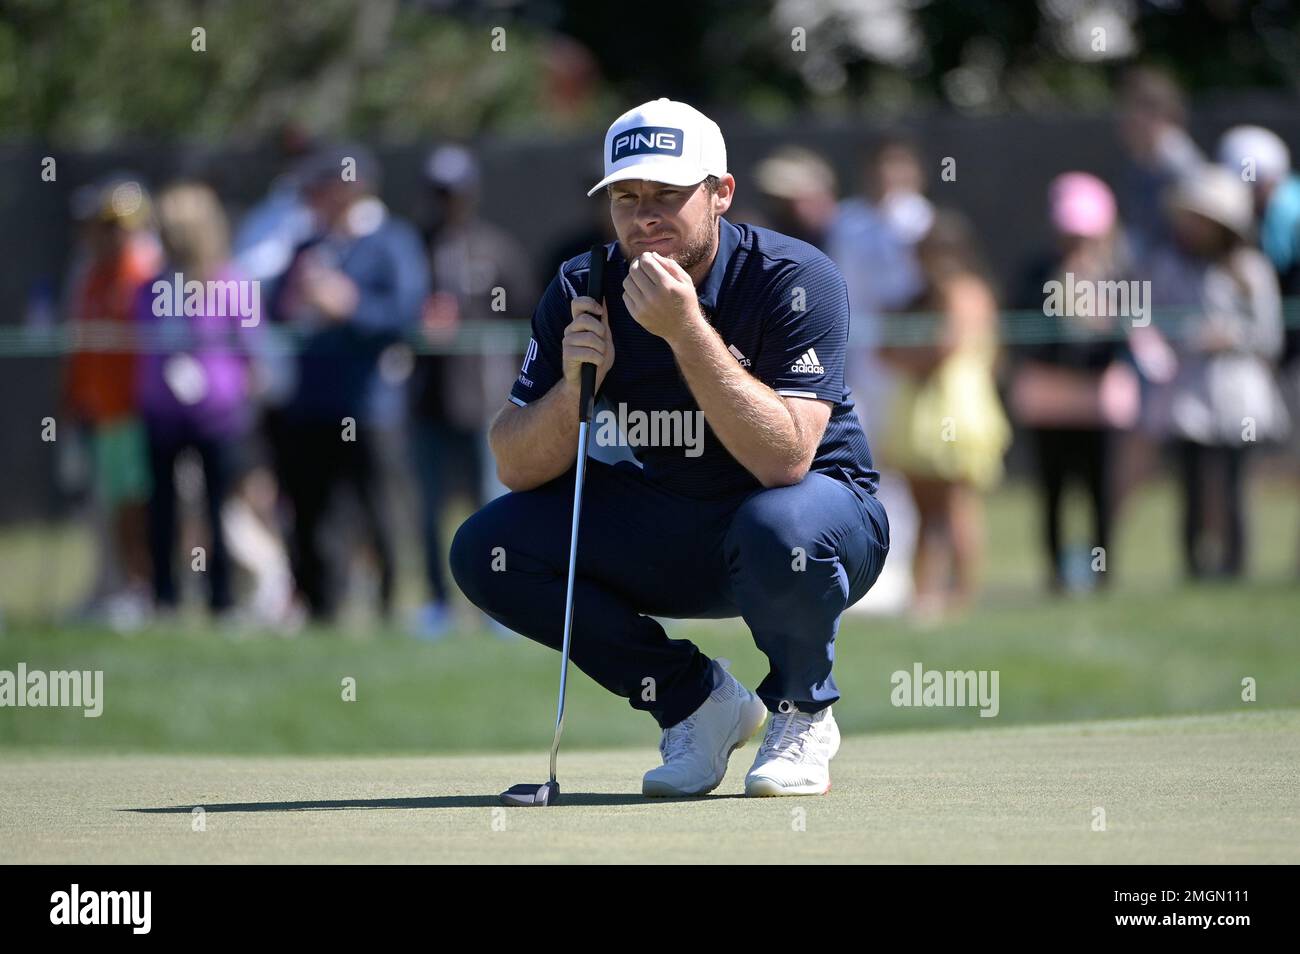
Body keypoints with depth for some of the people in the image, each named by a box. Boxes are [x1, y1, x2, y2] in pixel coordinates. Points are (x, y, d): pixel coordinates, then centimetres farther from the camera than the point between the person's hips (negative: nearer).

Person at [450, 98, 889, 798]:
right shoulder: (581, 291, -9)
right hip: (662, 541, 5)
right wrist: (575, 384, -28)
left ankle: (802, 711, -7)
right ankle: (697, 701, 1)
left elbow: (785, 459, -34)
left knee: (782, 526, -40)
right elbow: (517, 470, -10)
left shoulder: (795, 280, -22)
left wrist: (686, 329, -39)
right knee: (485, 550, -15)